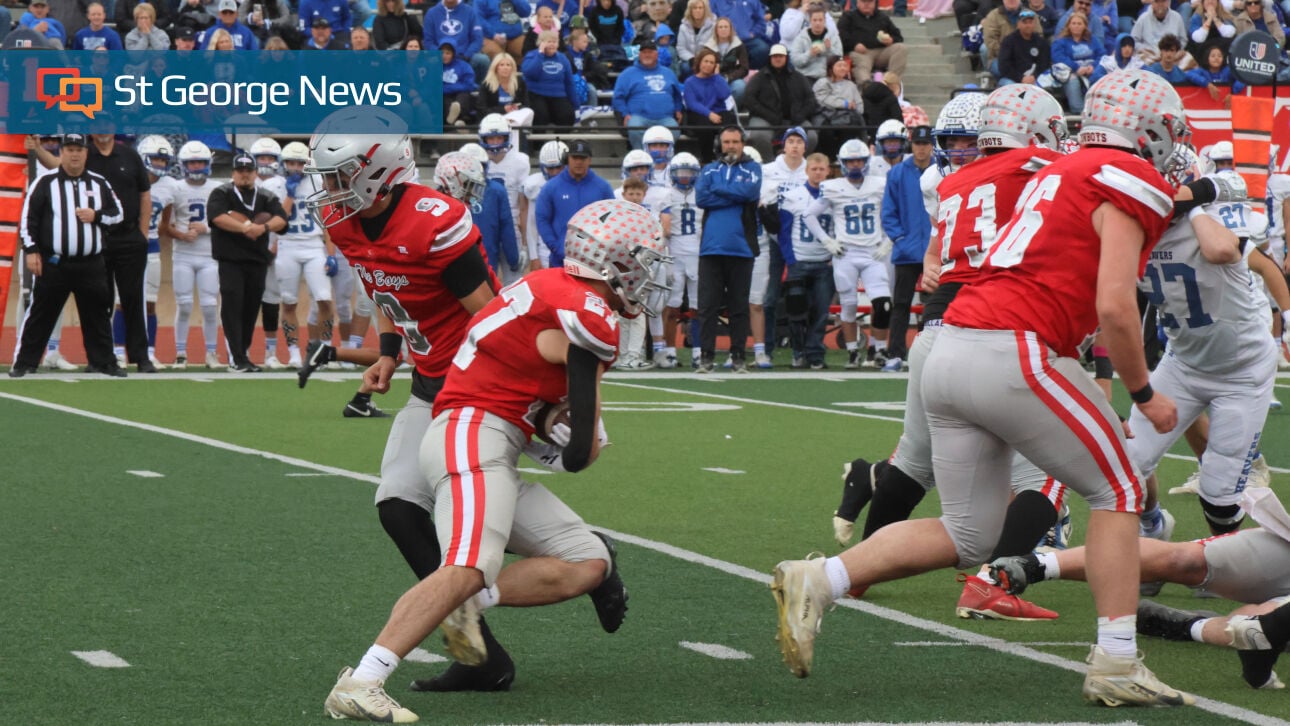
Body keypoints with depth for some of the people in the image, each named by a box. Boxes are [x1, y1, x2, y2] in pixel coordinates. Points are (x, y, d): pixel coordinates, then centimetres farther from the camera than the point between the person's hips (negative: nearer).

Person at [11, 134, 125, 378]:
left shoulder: (99, 184, 8)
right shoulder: (45, 183, -1)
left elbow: (117, 213, 13)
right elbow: (28, 217, -3)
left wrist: (96, 216, -7)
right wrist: (30, 250, -9)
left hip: (91, 265, 3)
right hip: (53, 264, -3)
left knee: (97, 314, 7)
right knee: (41, 312, 0)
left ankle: (103, 361, 17)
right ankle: (24, 362, 5)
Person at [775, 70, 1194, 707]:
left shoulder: (1055, 174, 25)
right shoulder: (1132, 183, -2)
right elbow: (1114, 307, -10)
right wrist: (1144, 394, 2)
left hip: (951, 347, 8)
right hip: (1015, 355, -8)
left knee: (967, 536, 13)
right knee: (1117, 492, 8)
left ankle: (816, 582, 3)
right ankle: (1115, 665, 3)